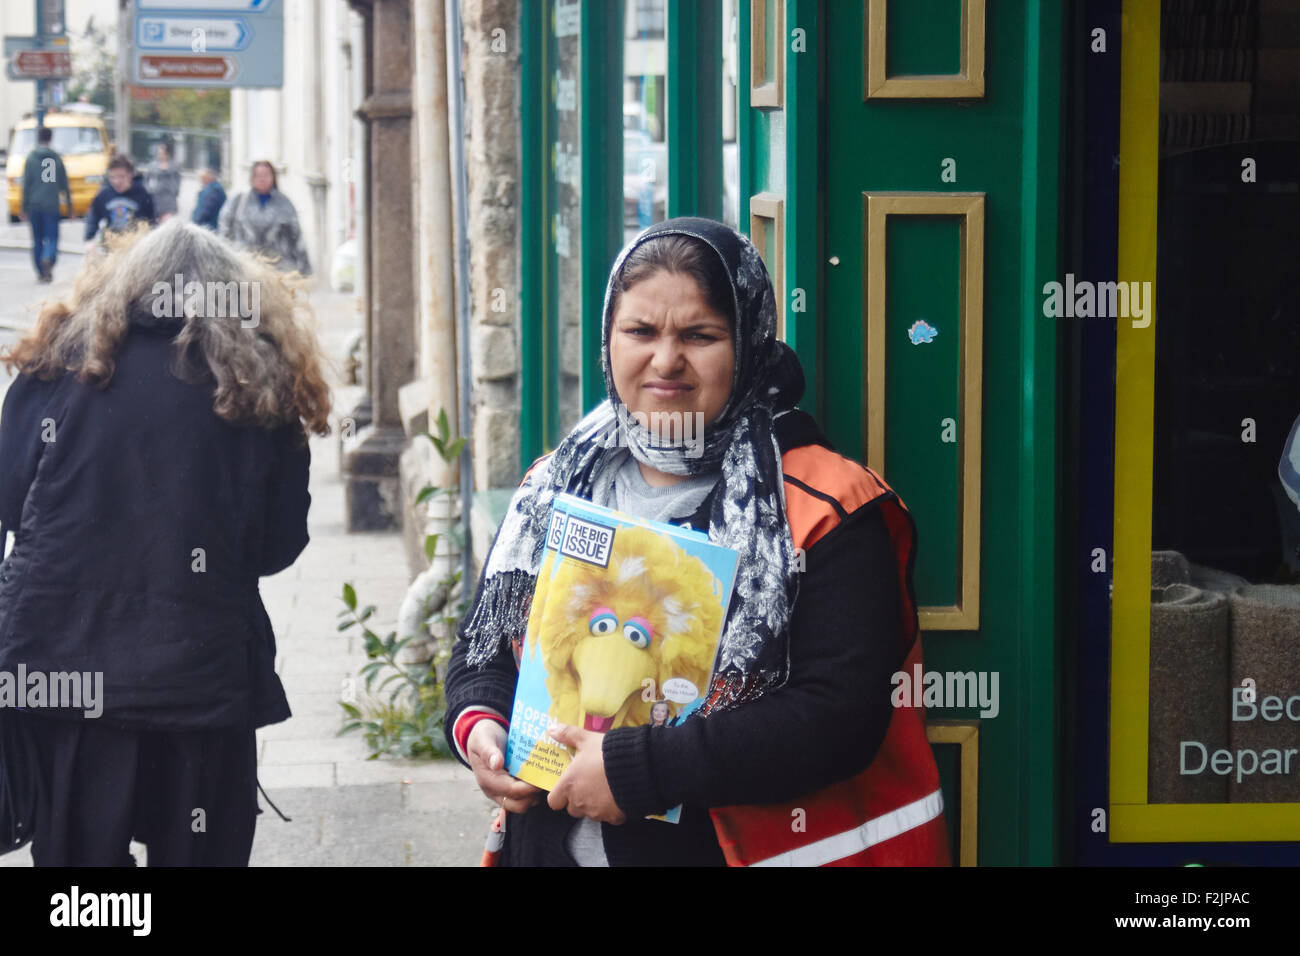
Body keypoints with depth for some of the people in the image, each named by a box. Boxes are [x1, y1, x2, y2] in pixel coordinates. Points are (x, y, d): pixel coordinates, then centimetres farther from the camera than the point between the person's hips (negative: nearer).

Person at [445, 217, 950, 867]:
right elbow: (482, 649, 15)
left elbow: (840, 720, -22)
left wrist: (636, 769, -25)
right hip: (548, 845, 5)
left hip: (720, 847, -5)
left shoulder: (823, 510, -13)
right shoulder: (555, 484, 6)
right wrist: (476, 725, -8)